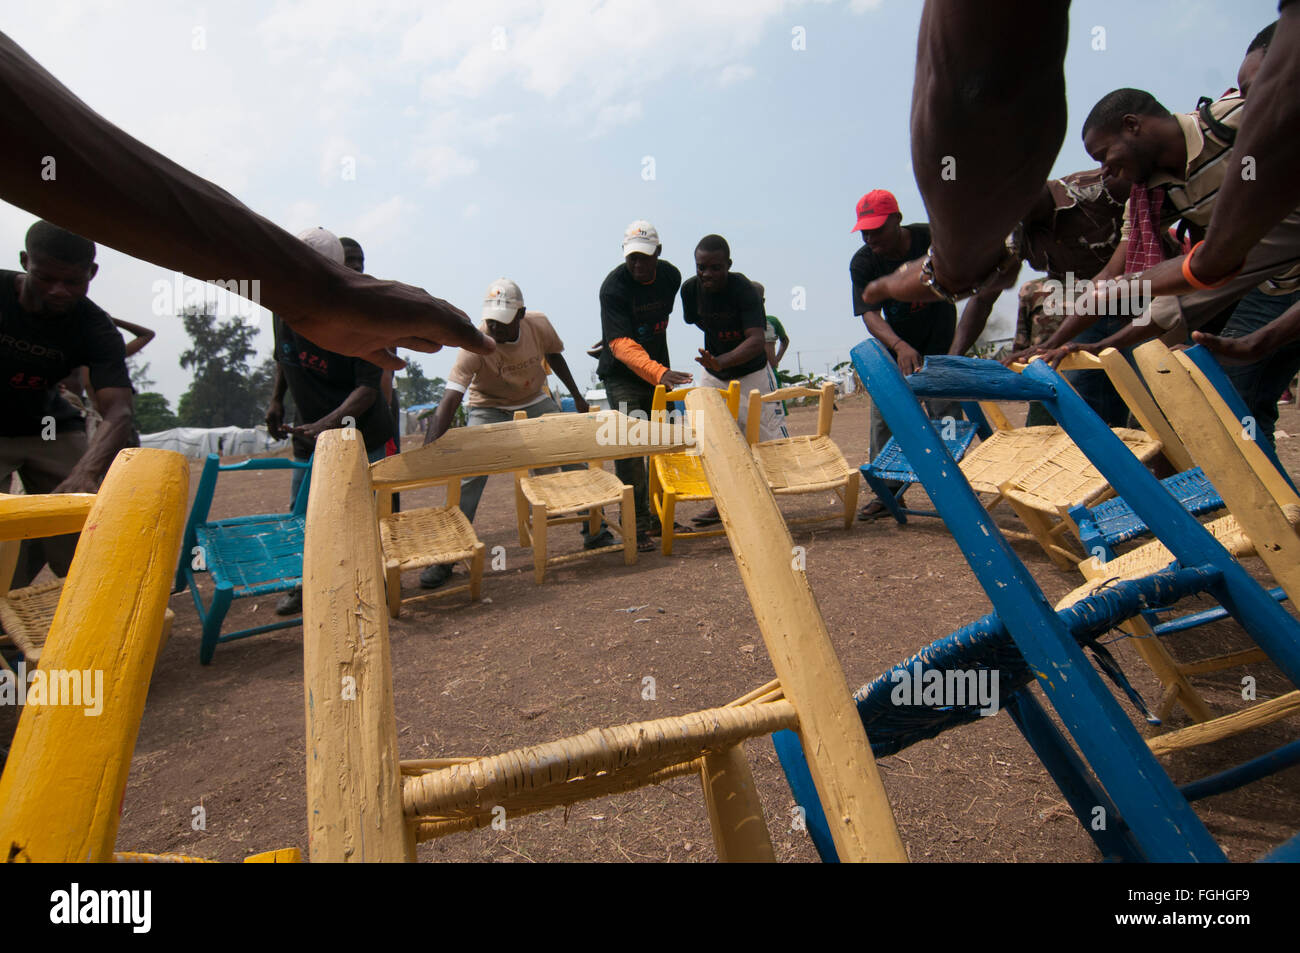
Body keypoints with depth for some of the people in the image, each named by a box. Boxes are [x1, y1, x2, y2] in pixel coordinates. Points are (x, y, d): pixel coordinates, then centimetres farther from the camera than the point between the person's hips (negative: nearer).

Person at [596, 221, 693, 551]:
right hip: (622, 375, -6)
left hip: (659, 369, 6)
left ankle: (659, 517, 17)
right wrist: (659, 372, -44)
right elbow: (621, 344, -30)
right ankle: (636, 526, -10)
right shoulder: (613, 286, -20)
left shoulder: (671, 276, 0)